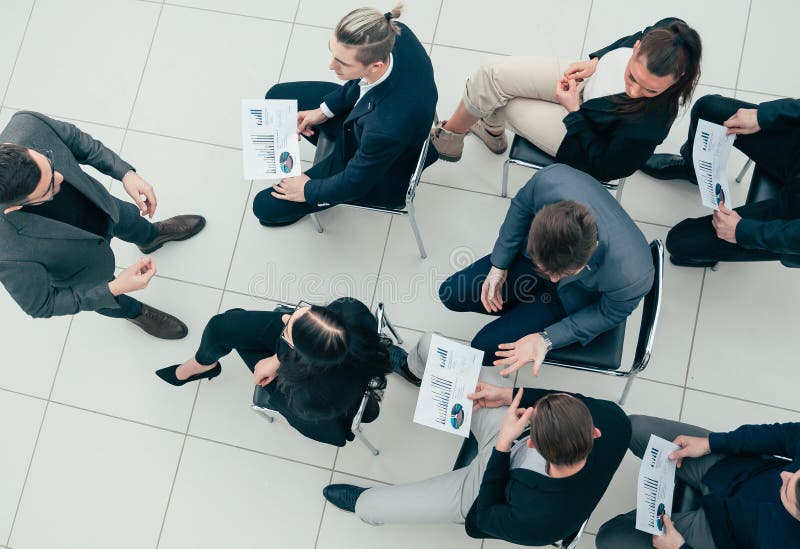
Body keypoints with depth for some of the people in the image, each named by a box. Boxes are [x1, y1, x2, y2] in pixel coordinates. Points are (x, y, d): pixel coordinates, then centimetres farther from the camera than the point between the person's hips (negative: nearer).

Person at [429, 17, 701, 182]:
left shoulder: (647, 128, -43)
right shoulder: (665, 30, -29)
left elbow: (603, 169, -24)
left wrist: (573, 110, -26)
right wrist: (595, 61, -11)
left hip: (583, 133, -5)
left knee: (496, 100, -4)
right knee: (497, 73, 3)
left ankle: (451, 133, 32)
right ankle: (492, 128, 38)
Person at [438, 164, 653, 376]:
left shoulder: (632, 278, -44)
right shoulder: (549, 180, -40)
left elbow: (611, 313, -18)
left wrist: (546, 339, -25)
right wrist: (499, 264, -8)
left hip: (577, 294, -3)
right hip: (538, 248, 3)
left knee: (486, 348, -7)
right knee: (451, 294, 3)